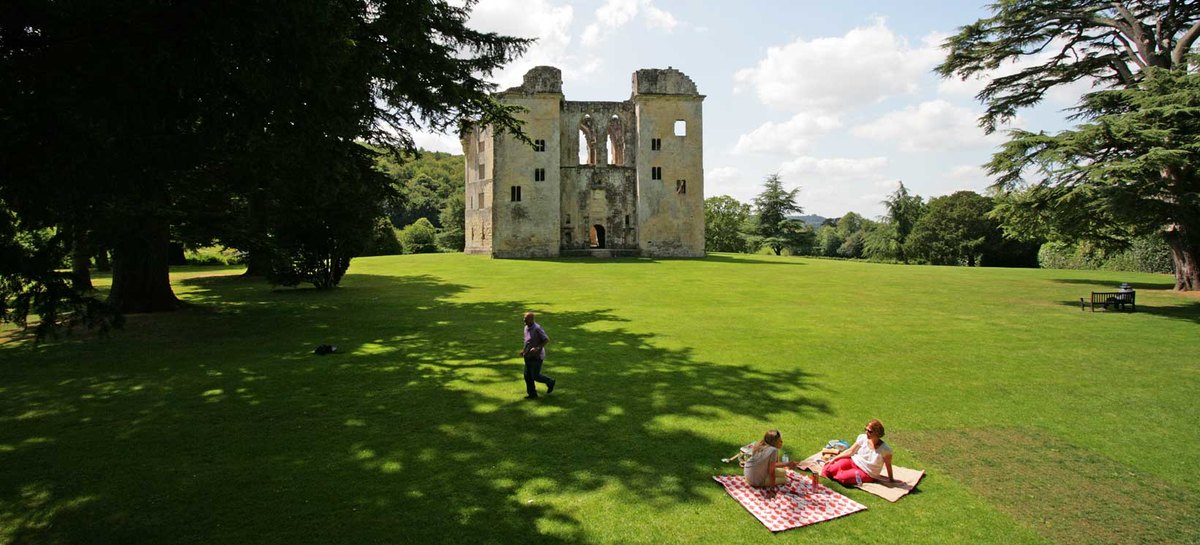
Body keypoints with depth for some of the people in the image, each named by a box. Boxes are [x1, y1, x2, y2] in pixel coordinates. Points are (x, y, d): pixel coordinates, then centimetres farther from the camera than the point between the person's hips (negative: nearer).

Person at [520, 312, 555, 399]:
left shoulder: (537, 328, -20)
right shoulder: (526, 328, 6)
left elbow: (547, 339, -18)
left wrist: (537, 348, -27)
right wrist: (524, 350, 10)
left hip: (537, 356, -8)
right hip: (529, 356, 8)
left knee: (535, 376, -3)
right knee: (527, 375, 6)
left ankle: (550, 382, 21)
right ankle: (532, 394, 17)